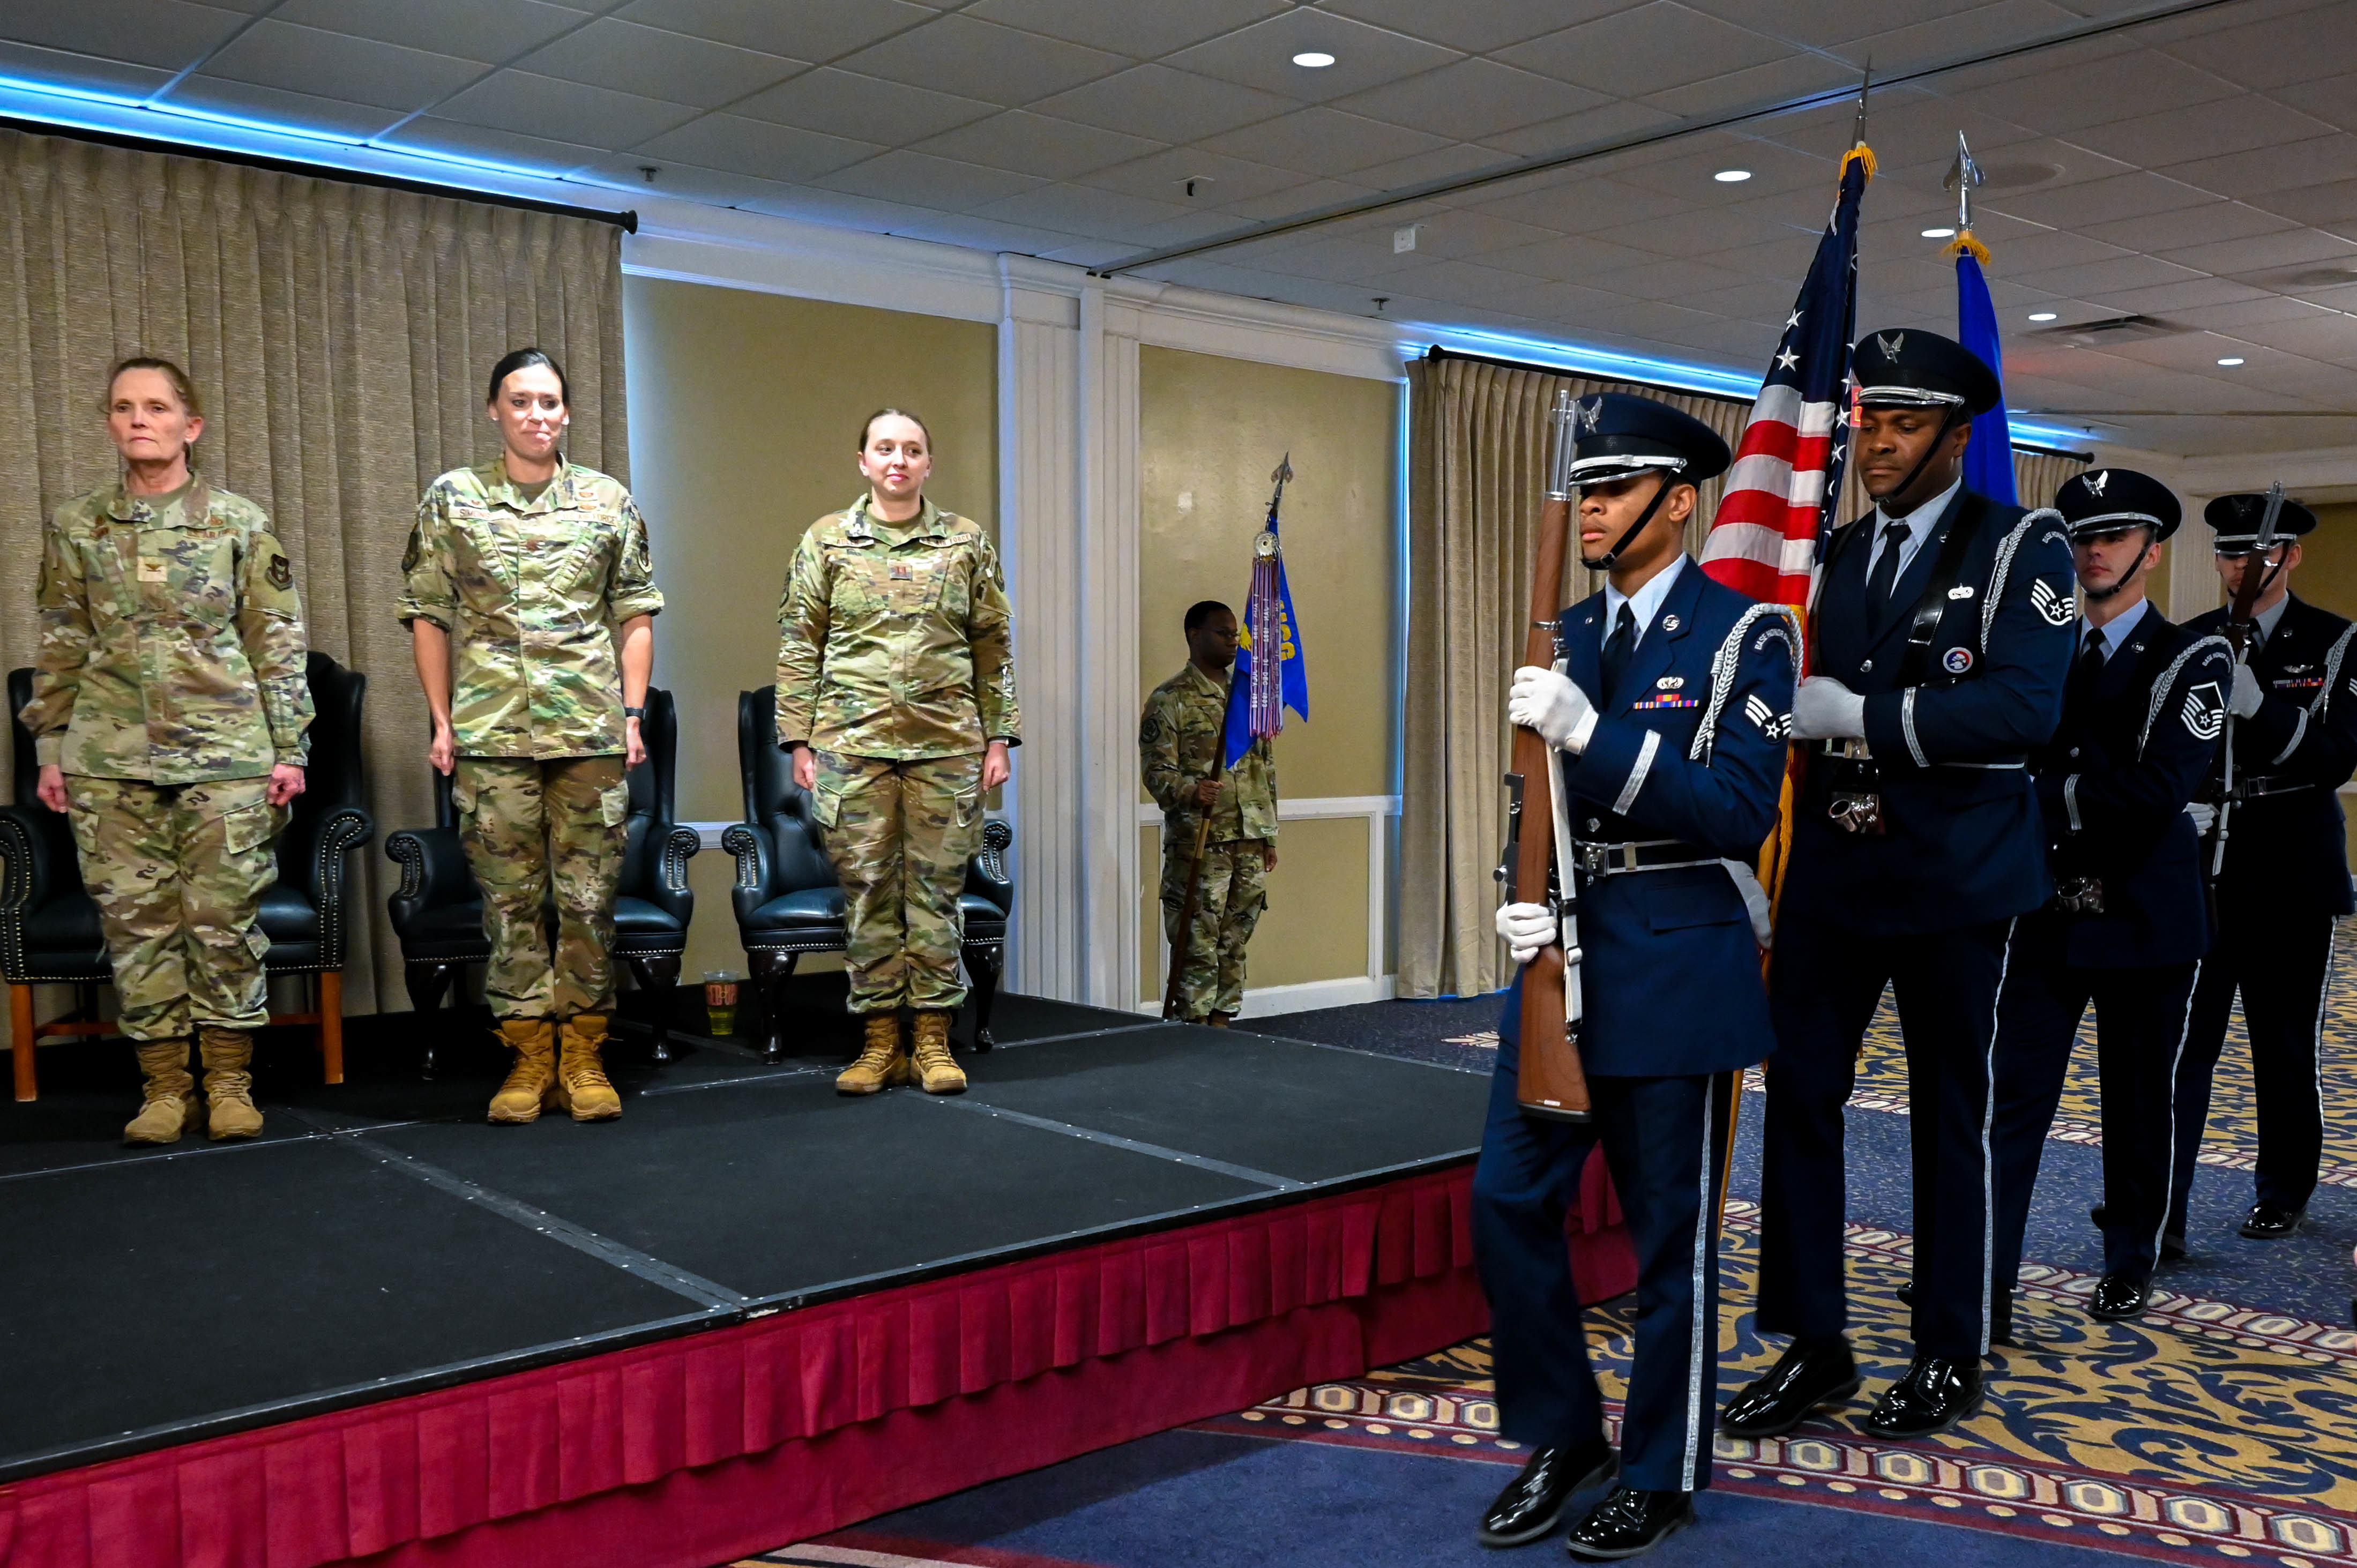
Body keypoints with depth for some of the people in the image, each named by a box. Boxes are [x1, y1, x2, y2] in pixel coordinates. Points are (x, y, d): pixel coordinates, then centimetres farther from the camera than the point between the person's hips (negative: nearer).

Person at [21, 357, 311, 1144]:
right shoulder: (76, 527, 8)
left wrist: (288, 746, -1)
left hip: (226, 751, -2)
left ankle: (229, 1081, 12)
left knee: (225, 916, 0)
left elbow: (277, 642, 2)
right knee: (136, 918, 4)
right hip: (111, 756, 2)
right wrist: (51, 747, 8)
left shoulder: (240, 523, 2)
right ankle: (164, 1087, 13)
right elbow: (60, 646, 12)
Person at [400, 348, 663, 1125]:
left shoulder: (608, 501, 9)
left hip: (591, 731, 0)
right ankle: (530, 1056, 12)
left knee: (589, 898, 2)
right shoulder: (452, 500, 8)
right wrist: (442, 720, 2)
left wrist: (633, 716, 2)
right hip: (491, 733, 0)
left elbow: (636, 616, 10)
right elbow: (428, 617, 8)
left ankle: (583, 1054, 11)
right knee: (511, 900, 3)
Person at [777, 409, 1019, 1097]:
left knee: (938, 889, 3)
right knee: (866, 888, 2)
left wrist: (998, 737, 4)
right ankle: (880, 1039, 12)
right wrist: (799, 738, 0)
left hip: (947, 742, 1)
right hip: (853, 740, 0)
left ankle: (933, 1039, 11)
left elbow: (993, 647, 10)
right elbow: (799, 645, 6)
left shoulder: (968, 542, 9)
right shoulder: (826, 540, 7)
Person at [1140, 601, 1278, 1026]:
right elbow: (1157, 771, -11)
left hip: (1250, 843, 6)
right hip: (1199, 843, -6)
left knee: (1234, 943, 10)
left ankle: (1222, 1020, 18)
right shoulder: (1170, 700, -4)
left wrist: (1269, 836, 16)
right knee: (1199, 944, -4)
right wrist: (1191, 792, -31)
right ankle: (1196, 1027, 3)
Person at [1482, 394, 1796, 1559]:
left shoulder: (1742, 635, -7)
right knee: (1506, 1201, 5)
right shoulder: (1568, 636, 12)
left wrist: (1593, 732, -26)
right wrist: (1524, 897, -3)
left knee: (1671, 1235, 6)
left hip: (1675, 969, -6)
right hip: (1561, 961, 6)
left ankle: (1663, 1473, 24)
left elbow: (1739, 812, -17)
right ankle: (1561, 1435, 25)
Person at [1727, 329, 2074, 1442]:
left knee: (1949, 1118, 8)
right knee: (1797, 1098, 2)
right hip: (1832, 877, 4)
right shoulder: (1831, 559, 12)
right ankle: (1813, 1348, 15)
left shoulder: (2018, 547, -5)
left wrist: (1858, 715, -22)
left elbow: (2021, 707, -20)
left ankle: (1950, 1357, 24)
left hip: (1952, 885, -4)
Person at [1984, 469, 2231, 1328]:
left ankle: (2130, 1263, 29)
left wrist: (2047, 797, -15)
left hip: (2144, 918, -2)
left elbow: (2160, 788, -18)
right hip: (2047, 911, 2)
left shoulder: (2191, 661, -5)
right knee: (2015, 1096, -4)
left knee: (2138, 1099, 11)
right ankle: (1987, 1285, -3)